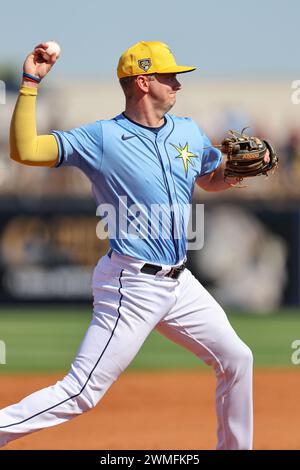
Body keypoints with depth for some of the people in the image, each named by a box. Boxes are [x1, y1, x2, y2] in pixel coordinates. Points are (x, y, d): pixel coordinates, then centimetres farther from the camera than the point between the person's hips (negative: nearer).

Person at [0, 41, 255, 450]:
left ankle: (236, 448, 31)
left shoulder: (189, 132, 10)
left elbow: (212, 180, 28)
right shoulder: (102, 137, -10)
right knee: (80, 394, -12)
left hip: (180, 281, 7)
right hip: (133, 286, -7)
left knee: (236, 360, 14)